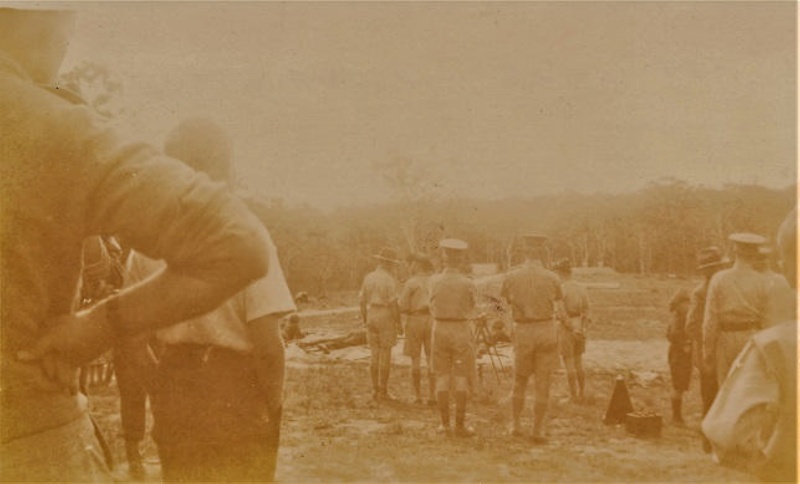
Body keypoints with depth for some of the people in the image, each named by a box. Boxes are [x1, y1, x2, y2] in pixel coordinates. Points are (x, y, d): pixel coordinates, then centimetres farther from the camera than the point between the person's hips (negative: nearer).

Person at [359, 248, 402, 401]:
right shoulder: (390, 280, -13)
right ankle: (383, 392, 1)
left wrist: (365, 321, 16)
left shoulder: (368, 278, 7)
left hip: (372, 318, 6)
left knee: (374, 354, 9)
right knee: (385, 356, -1)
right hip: (386, 319, -6)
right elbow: (393, 303, -17)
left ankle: (375, 390, 11)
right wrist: (399, 323, -9)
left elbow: (362, 301, 8)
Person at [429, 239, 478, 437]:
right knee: (461, 378, 3)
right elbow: (473, 304, 6)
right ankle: (460, 425, 4)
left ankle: (444, 423, 10)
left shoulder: (434, 281, -3)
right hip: (461, 330, -3)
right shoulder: (468, 284, -12)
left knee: (442, 378, 8)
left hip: (439, 330, 3)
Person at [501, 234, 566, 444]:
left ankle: (516, 424, 22)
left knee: (520, 380, 18)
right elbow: (561, 314, -2)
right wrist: (563, 317, 17)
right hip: (546, 330, -1)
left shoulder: (511, 277, -2)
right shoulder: (552, 279, -5)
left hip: (522, 332, 1)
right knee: (542, 383, 6)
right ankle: (538, 430, 7)